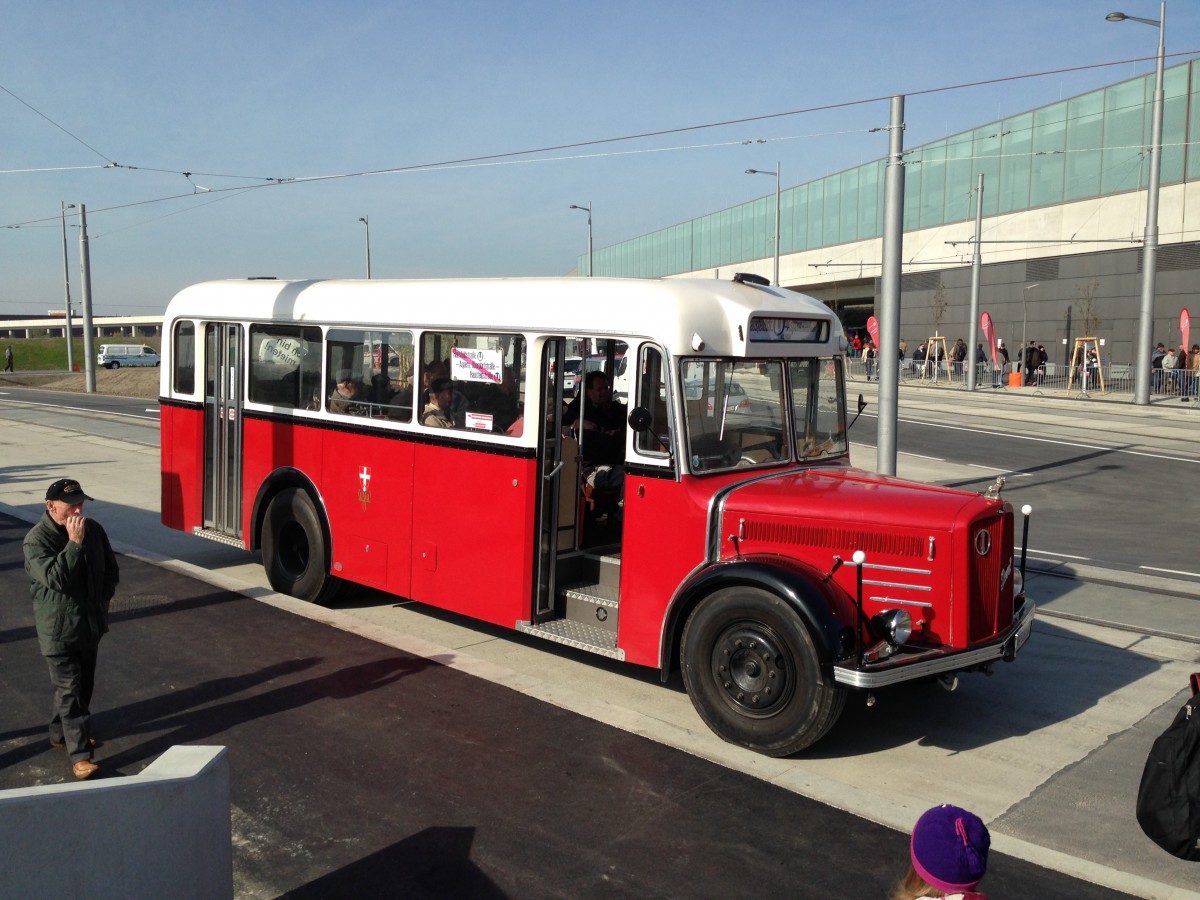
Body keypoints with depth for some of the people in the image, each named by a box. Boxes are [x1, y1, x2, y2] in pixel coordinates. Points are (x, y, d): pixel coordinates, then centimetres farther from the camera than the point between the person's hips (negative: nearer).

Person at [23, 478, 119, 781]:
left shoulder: (93, 530, 0)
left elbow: (110, 569, 13)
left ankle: (61, 733, 40)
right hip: (58, 629, -6)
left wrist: (103, 600, 4)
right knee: (69, 690, -6)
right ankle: (80, 755, -3)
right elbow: (54, 577, -29)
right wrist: (74, 543, -30)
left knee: (83, 685, 18)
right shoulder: (36, 540, -16)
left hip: (91, 623, 6)